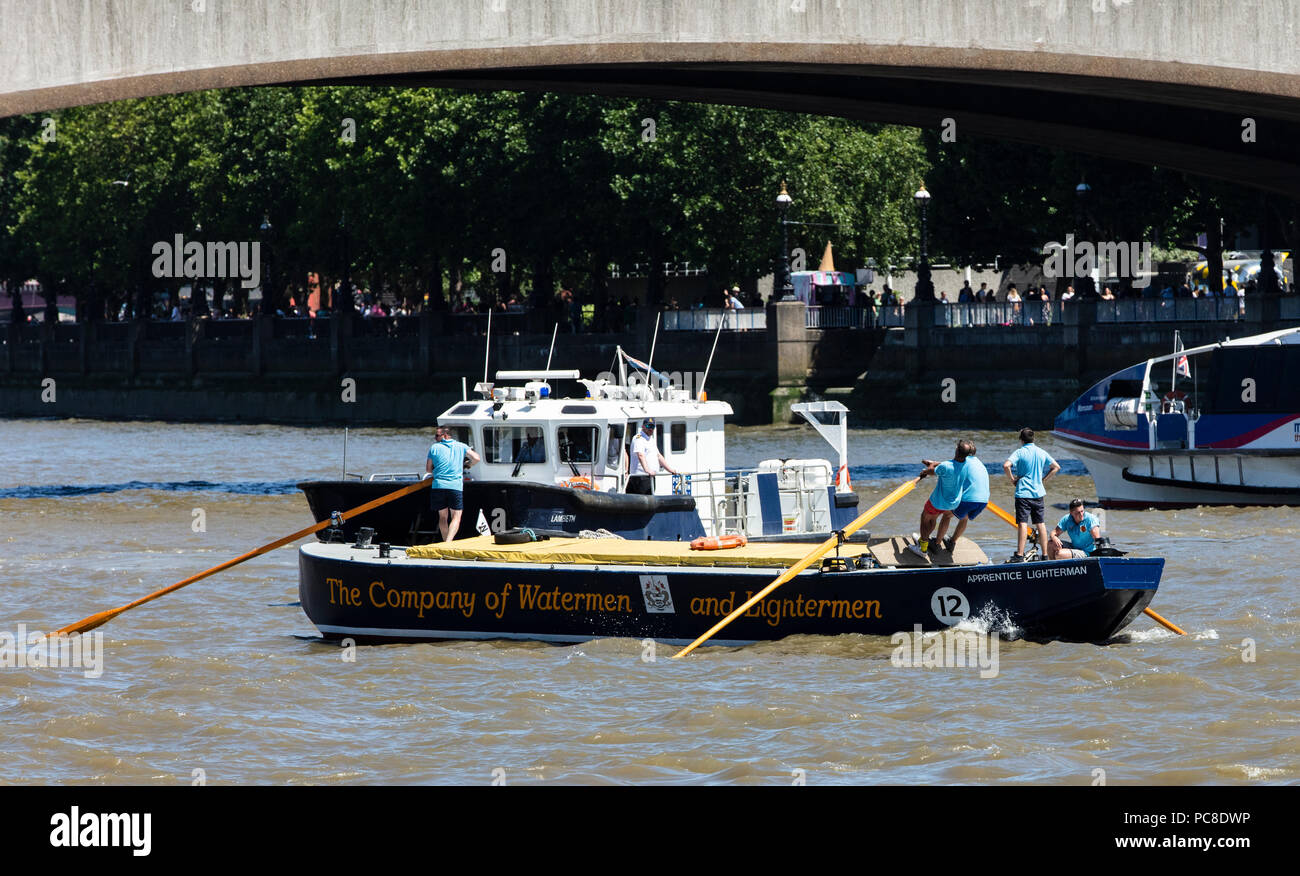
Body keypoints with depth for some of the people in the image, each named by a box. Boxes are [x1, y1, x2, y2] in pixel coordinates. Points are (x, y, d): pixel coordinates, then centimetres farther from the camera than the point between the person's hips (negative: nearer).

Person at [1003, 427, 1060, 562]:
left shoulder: (1020, 452, -7)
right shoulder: (1042, 452, 8)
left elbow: (1006, 466, -21)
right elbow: (1056, 467, 15)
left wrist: (1012, 479, -7)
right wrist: (1043, 479, 14)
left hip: (1023, 493, -5)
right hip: (1038, 493, 5)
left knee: (1022, 524, -11)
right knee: (1040, 524, 12)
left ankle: (1020, 554, -17)